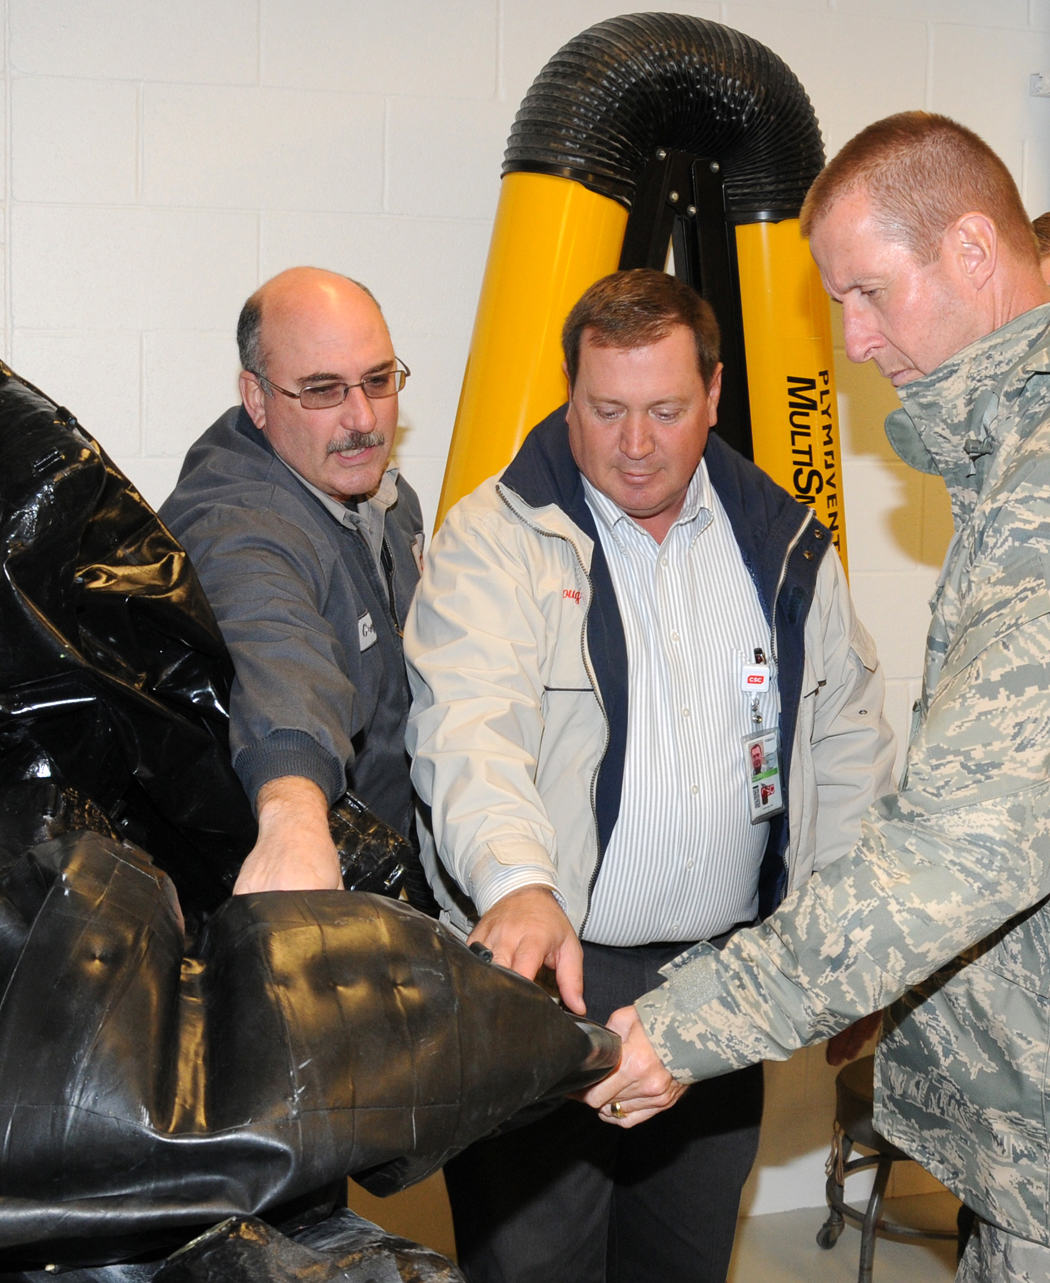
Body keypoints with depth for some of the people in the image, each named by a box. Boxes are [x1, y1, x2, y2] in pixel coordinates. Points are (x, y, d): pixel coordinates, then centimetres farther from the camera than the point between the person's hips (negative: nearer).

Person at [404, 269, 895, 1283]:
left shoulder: (784, 544, 8)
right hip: (540, 969, -4)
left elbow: (847, 740, 16)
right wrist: (518, 882, -40)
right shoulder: (496, 536, -7)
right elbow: (470, 727, -22)